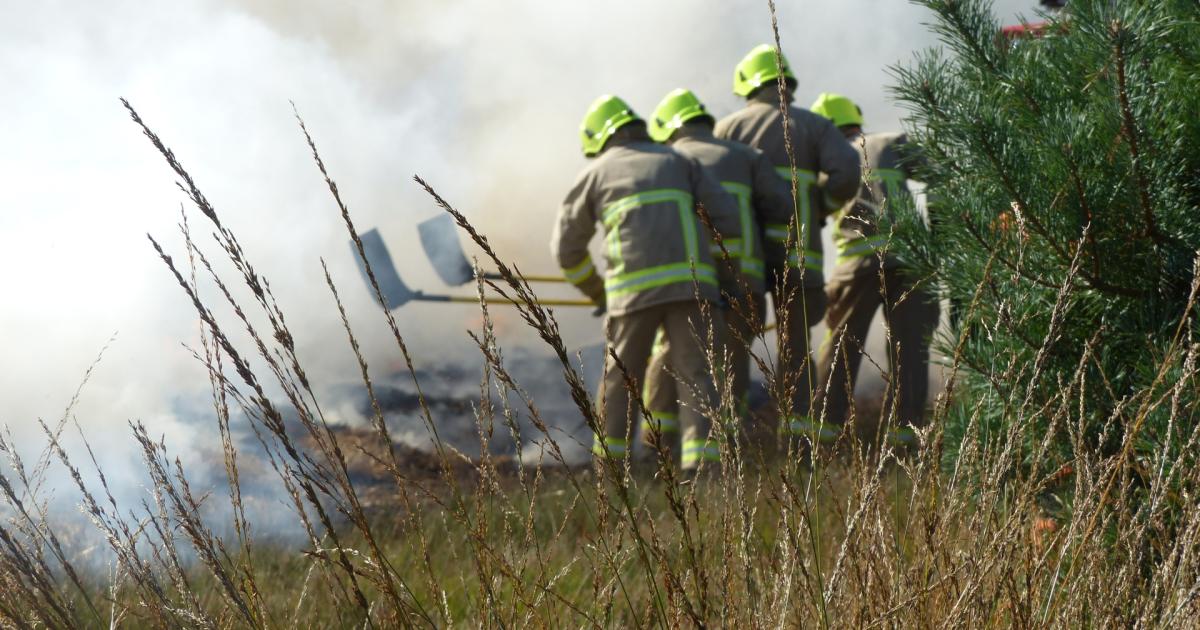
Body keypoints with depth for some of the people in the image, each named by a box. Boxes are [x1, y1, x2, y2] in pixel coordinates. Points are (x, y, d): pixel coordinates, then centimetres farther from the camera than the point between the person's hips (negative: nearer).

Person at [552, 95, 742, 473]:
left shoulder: (596, 173, 17)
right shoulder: (677, 162, 21)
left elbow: (567, 247, 22)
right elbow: (727, 218, 12)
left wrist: (595, 291, 37)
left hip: (634, 286, -1)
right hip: (691, 282, 1)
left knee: (621, 376, 15)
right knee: (696, 374, 0)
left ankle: (608, 460, 25)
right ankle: (701, 459, -15)